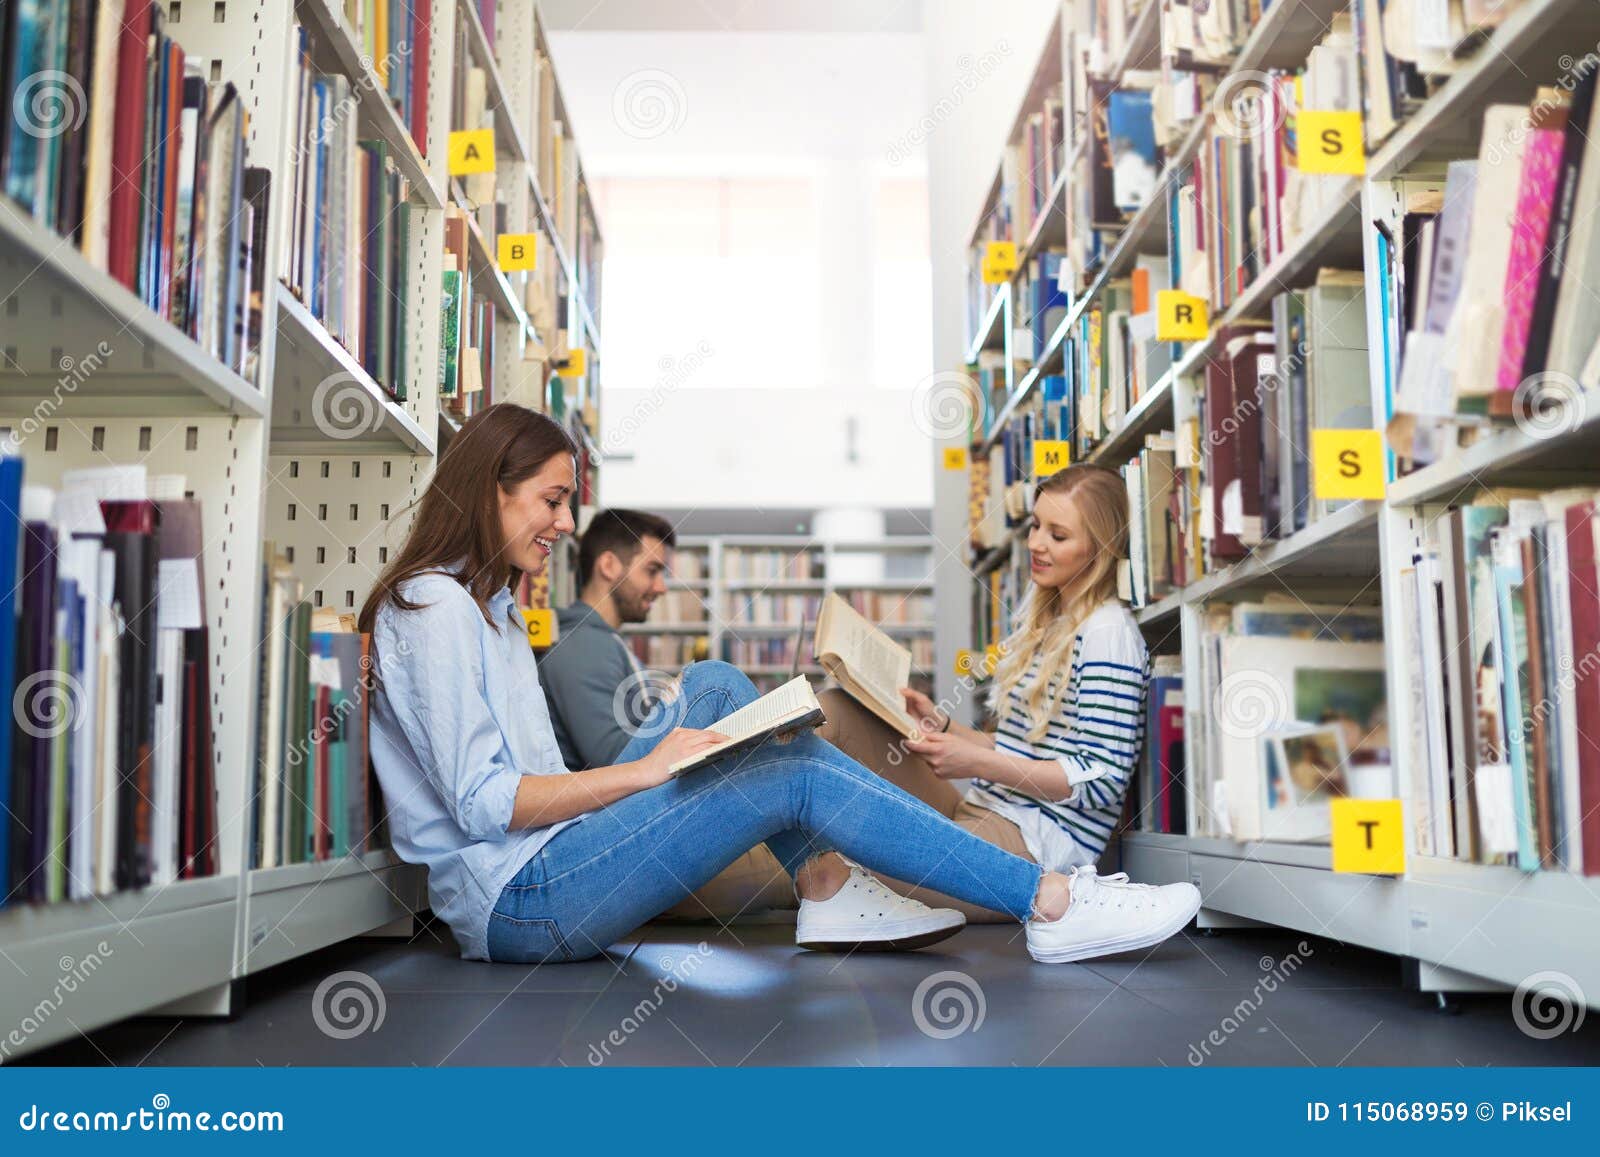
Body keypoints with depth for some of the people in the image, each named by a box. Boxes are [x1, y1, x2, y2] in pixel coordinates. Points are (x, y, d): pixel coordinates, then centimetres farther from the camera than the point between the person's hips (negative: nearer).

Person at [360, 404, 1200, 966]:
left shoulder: (483, 604, 18)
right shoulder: (435, 606, -13)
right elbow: (482, 801, -19)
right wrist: (646, 768, -17)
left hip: (546, 861, 10)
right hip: (516, 902, -10)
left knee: (715, 686, 4)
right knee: (797, 776, -16)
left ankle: (827, 887, -4)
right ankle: (1051, 907, -12)